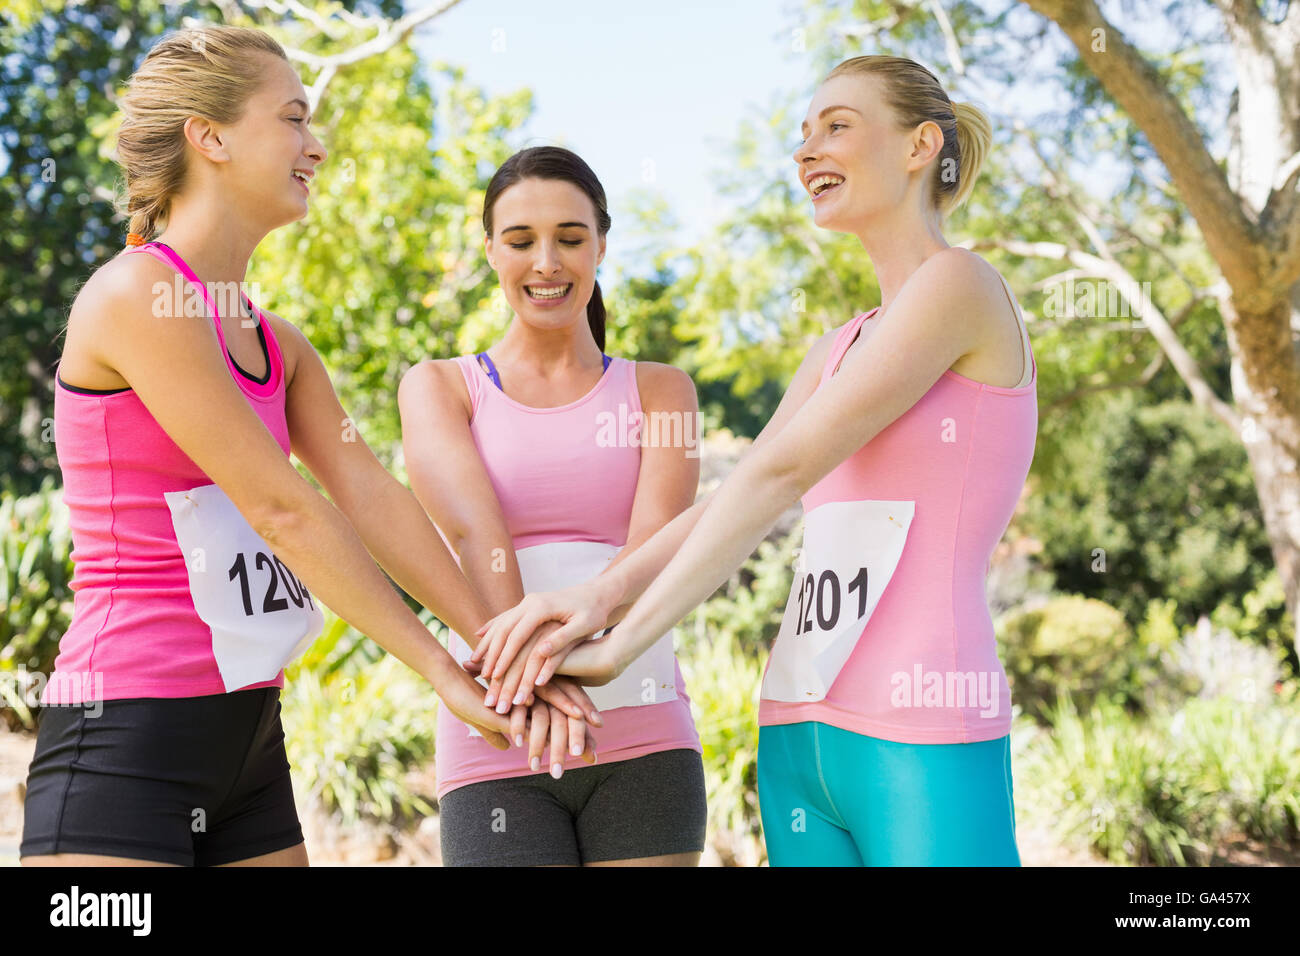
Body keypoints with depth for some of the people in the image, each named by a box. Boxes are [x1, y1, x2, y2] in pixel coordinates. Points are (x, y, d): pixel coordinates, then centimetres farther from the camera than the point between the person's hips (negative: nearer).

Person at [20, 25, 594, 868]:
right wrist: (441, 668, -11)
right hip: (127, 734, -8)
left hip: (248, 739, 8)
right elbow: (281, 509, -15)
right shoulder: (136, 295, -12)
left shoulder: (278, 345, 14)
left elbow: (371, 496, 4)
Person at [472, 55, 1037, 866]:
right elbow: (739, 500, 9)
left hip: (923, 743, -8)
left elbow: (781, 472, -11)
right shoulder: (842, 348, 21)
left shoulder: (959, 283, -5)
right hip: (804, 737, 8)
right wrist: (602, 596, -9)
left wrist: (618, 644, -11)